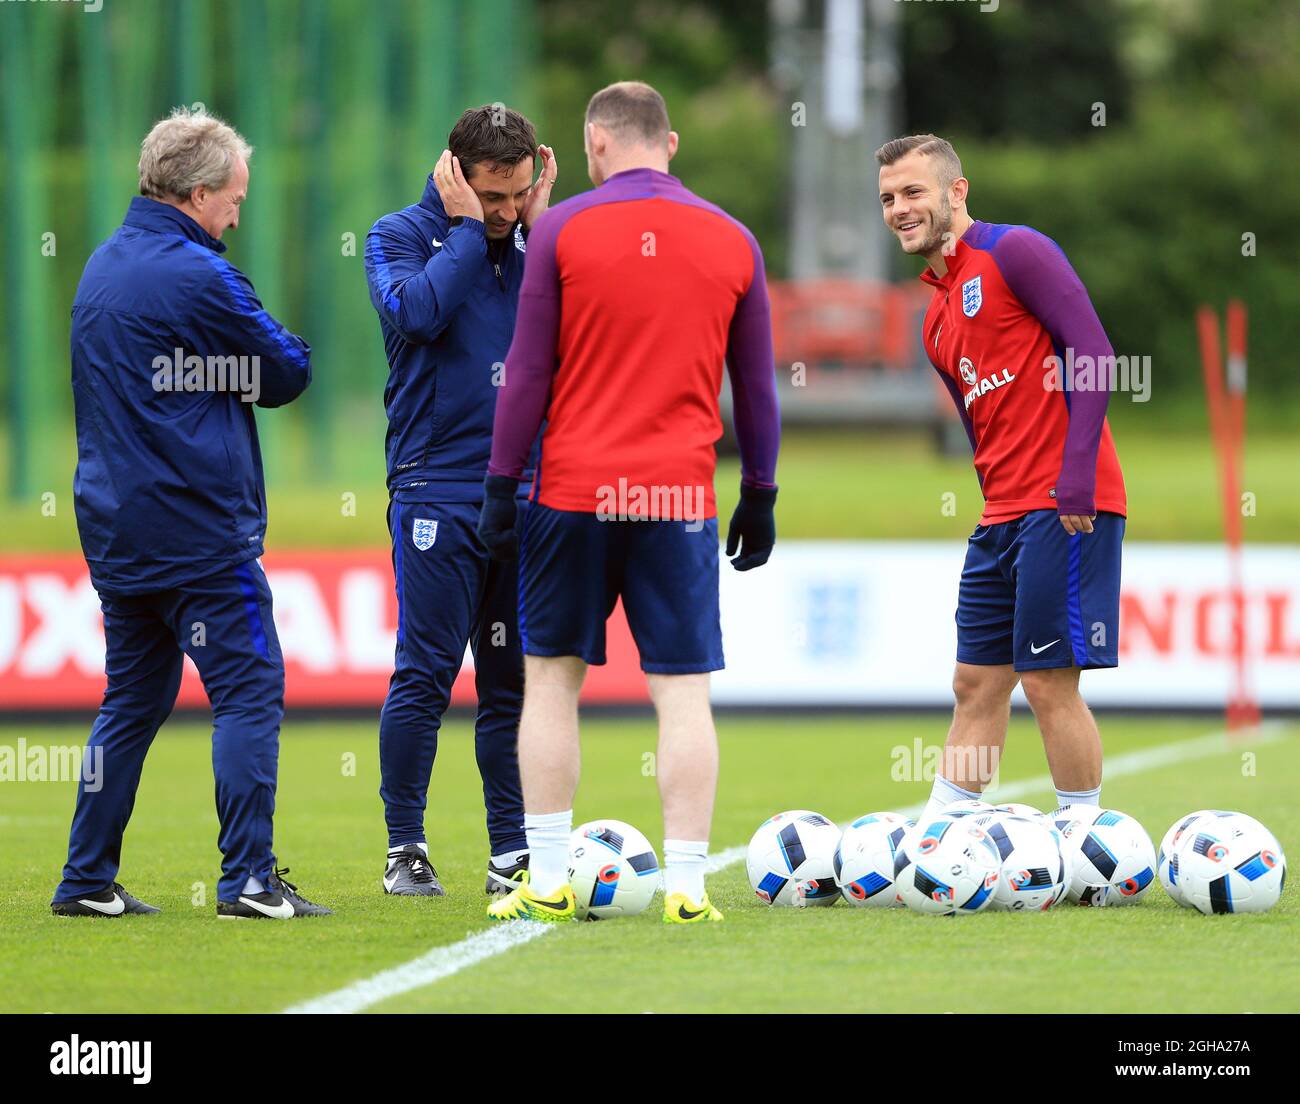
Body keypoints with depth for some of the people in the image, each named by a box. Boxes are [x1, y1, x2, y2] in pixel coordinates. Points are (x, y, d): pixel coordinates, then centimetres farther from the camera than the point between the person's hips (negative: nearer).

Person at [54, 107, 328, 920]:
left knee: (134, 699, 14)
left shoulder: (102, 268, 14)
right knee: (249, 691, -5)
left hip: (115, 524, 8)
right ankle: (249, 879, -10)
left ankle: (88, 880, 13)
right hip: (199, 530, -8)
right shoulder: (197, 275, -13)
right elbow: (288, 374, -6)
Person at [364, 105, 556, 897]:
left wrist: (541, 230, -4)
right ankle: (406, 847, 4)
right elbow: (418, 311, -19)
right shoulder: (401, 236, 1)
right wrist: (469, 227, -10)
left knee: (515, 678, 5)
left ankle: (514, 852, 10)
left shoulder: (531, 240, 12)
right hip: (437, 491, -4)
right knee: (426, 673, -5)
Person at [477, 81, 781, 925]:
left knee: (552, 677, 10)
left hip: (574, 491, -1)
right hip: (681, 498, 1)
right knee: (684, 690, 1)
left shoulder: (562, 231, -1)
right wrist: (760, 498, 18)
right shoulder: (732, 242, 5)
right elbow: (757, 386, 10)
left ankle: (547, 883, 9)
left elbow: (527, 372, -2)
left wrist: (502, 484, 3)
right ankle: (687, 885, -4)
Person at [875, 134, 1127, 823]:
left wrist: (1076, 481, -19)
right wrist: (1001, 500, 15)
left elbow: (1090, 351, -13)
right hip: (1003, 515, 9)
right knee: (976, 681, 9)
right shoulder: (937, 318, 20)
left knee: (1049, 680, -8)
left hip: (1066, 506, -9)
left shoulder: (1014, 252, -5)